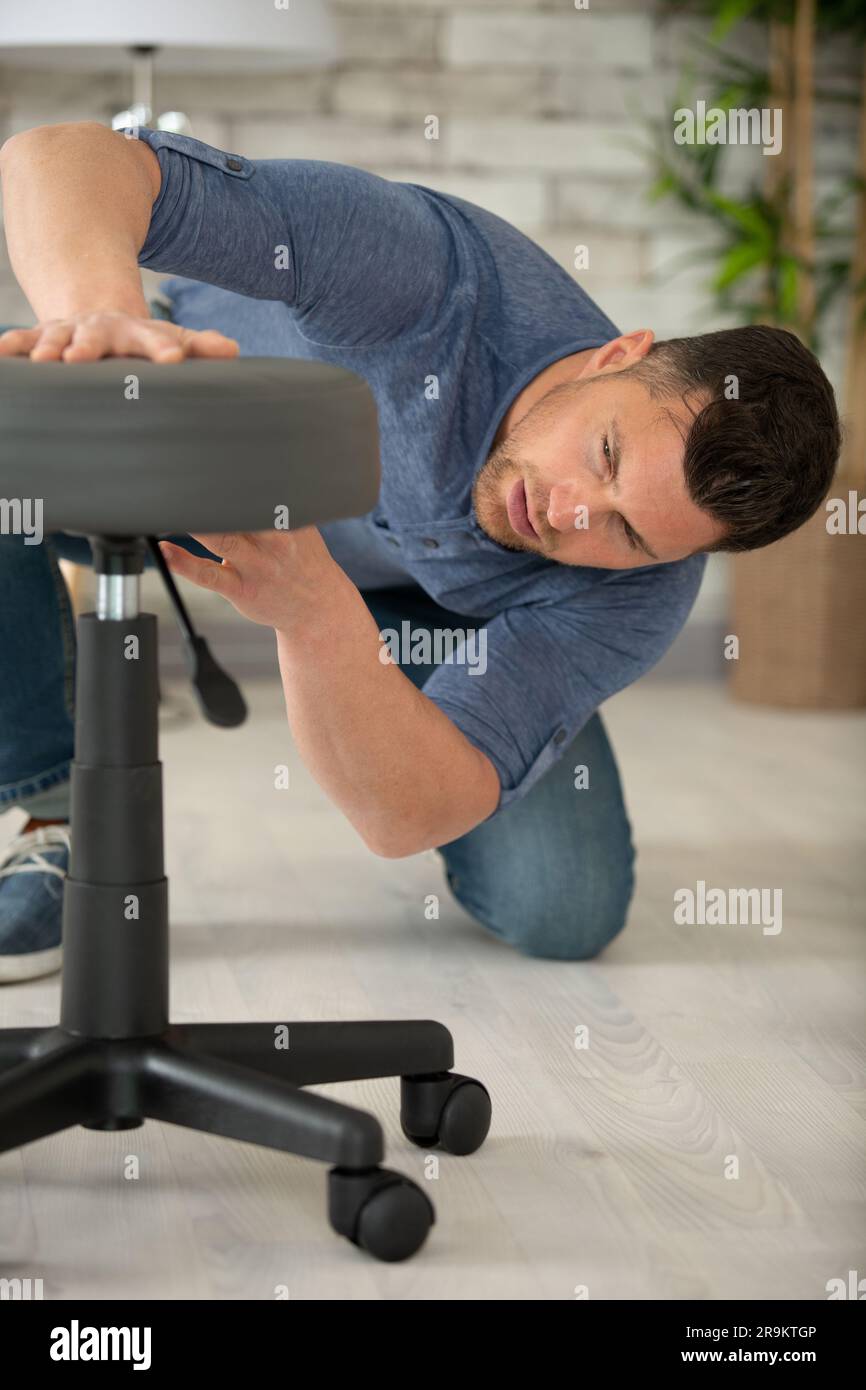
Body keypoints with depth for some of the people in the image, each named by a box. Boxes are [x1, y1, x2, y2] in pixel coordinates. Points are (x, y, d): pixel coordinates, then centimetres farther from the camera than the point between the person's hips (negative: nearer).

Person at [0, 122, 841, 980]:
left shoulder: (640, 590, -31)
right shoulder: (436, 272, -41)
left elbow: (405, 820, -38)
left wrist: (314, 616, -58)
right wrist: (94, 307, -72)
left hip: (419, 595, 1)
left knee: (563, 914, -15)